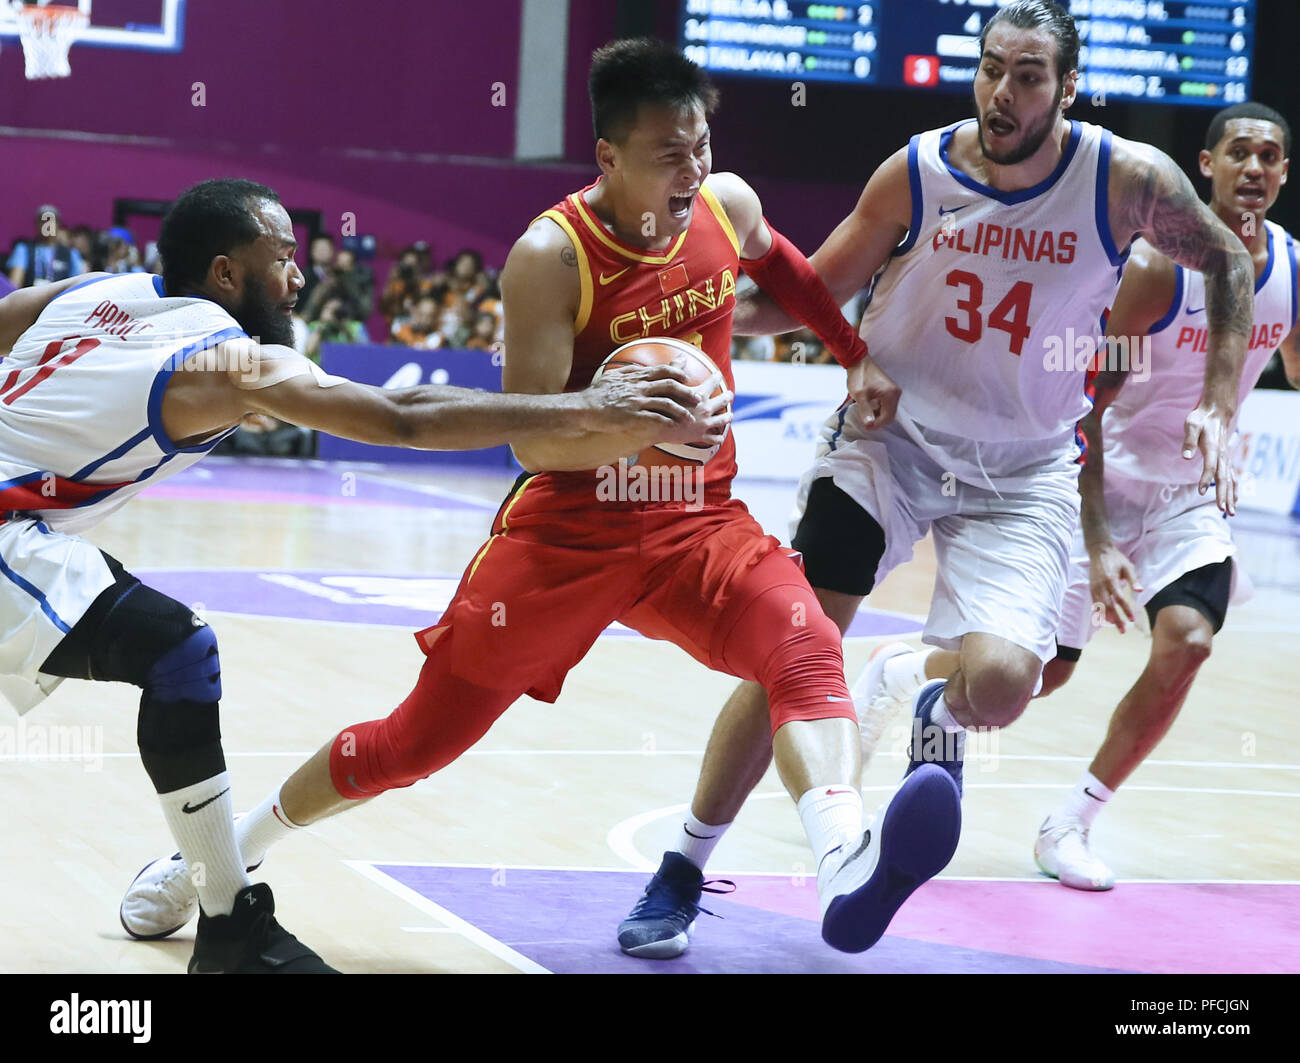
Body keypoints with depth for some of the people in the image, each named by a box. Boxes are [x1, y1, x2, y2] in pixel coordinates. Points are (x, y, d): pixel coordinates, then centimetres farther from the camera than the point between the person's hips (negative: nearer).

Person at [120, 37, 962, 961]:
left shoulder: (727, 205, -2)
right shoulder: (552, 257, -18)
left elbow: (777, 263, 25)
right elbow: (530, 439, -22)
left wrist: (857, 355, 22)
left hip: (699, 521, 4)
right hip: (569, 529, -4)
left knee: (807, 650, -27)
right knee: (420, 738, 5)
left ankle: (847, 870, -51)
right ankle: (225, 853, 28)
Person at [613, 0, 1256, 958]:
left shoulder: (1128, 182, -12)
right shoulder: (918, 174, -10)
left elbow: (1226, 265, 5)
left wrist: (1219, 409, -3)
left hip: (1022, 470, 0)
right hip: (891, 433, 0)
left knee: (999, 685, -21)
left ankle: (926, 687, 18)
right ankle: (683, 875, 4)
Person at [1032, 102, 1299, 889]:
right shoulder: (1157, 265, -22)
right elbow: (1086, 406, -21)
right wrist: (1096, 543, -27)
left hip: (1188, 497, 4)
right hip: (1102, 484, -4)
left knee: (1186, 643, -19)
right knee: (1039, 669, -1)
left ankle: (1071, 825, -5)